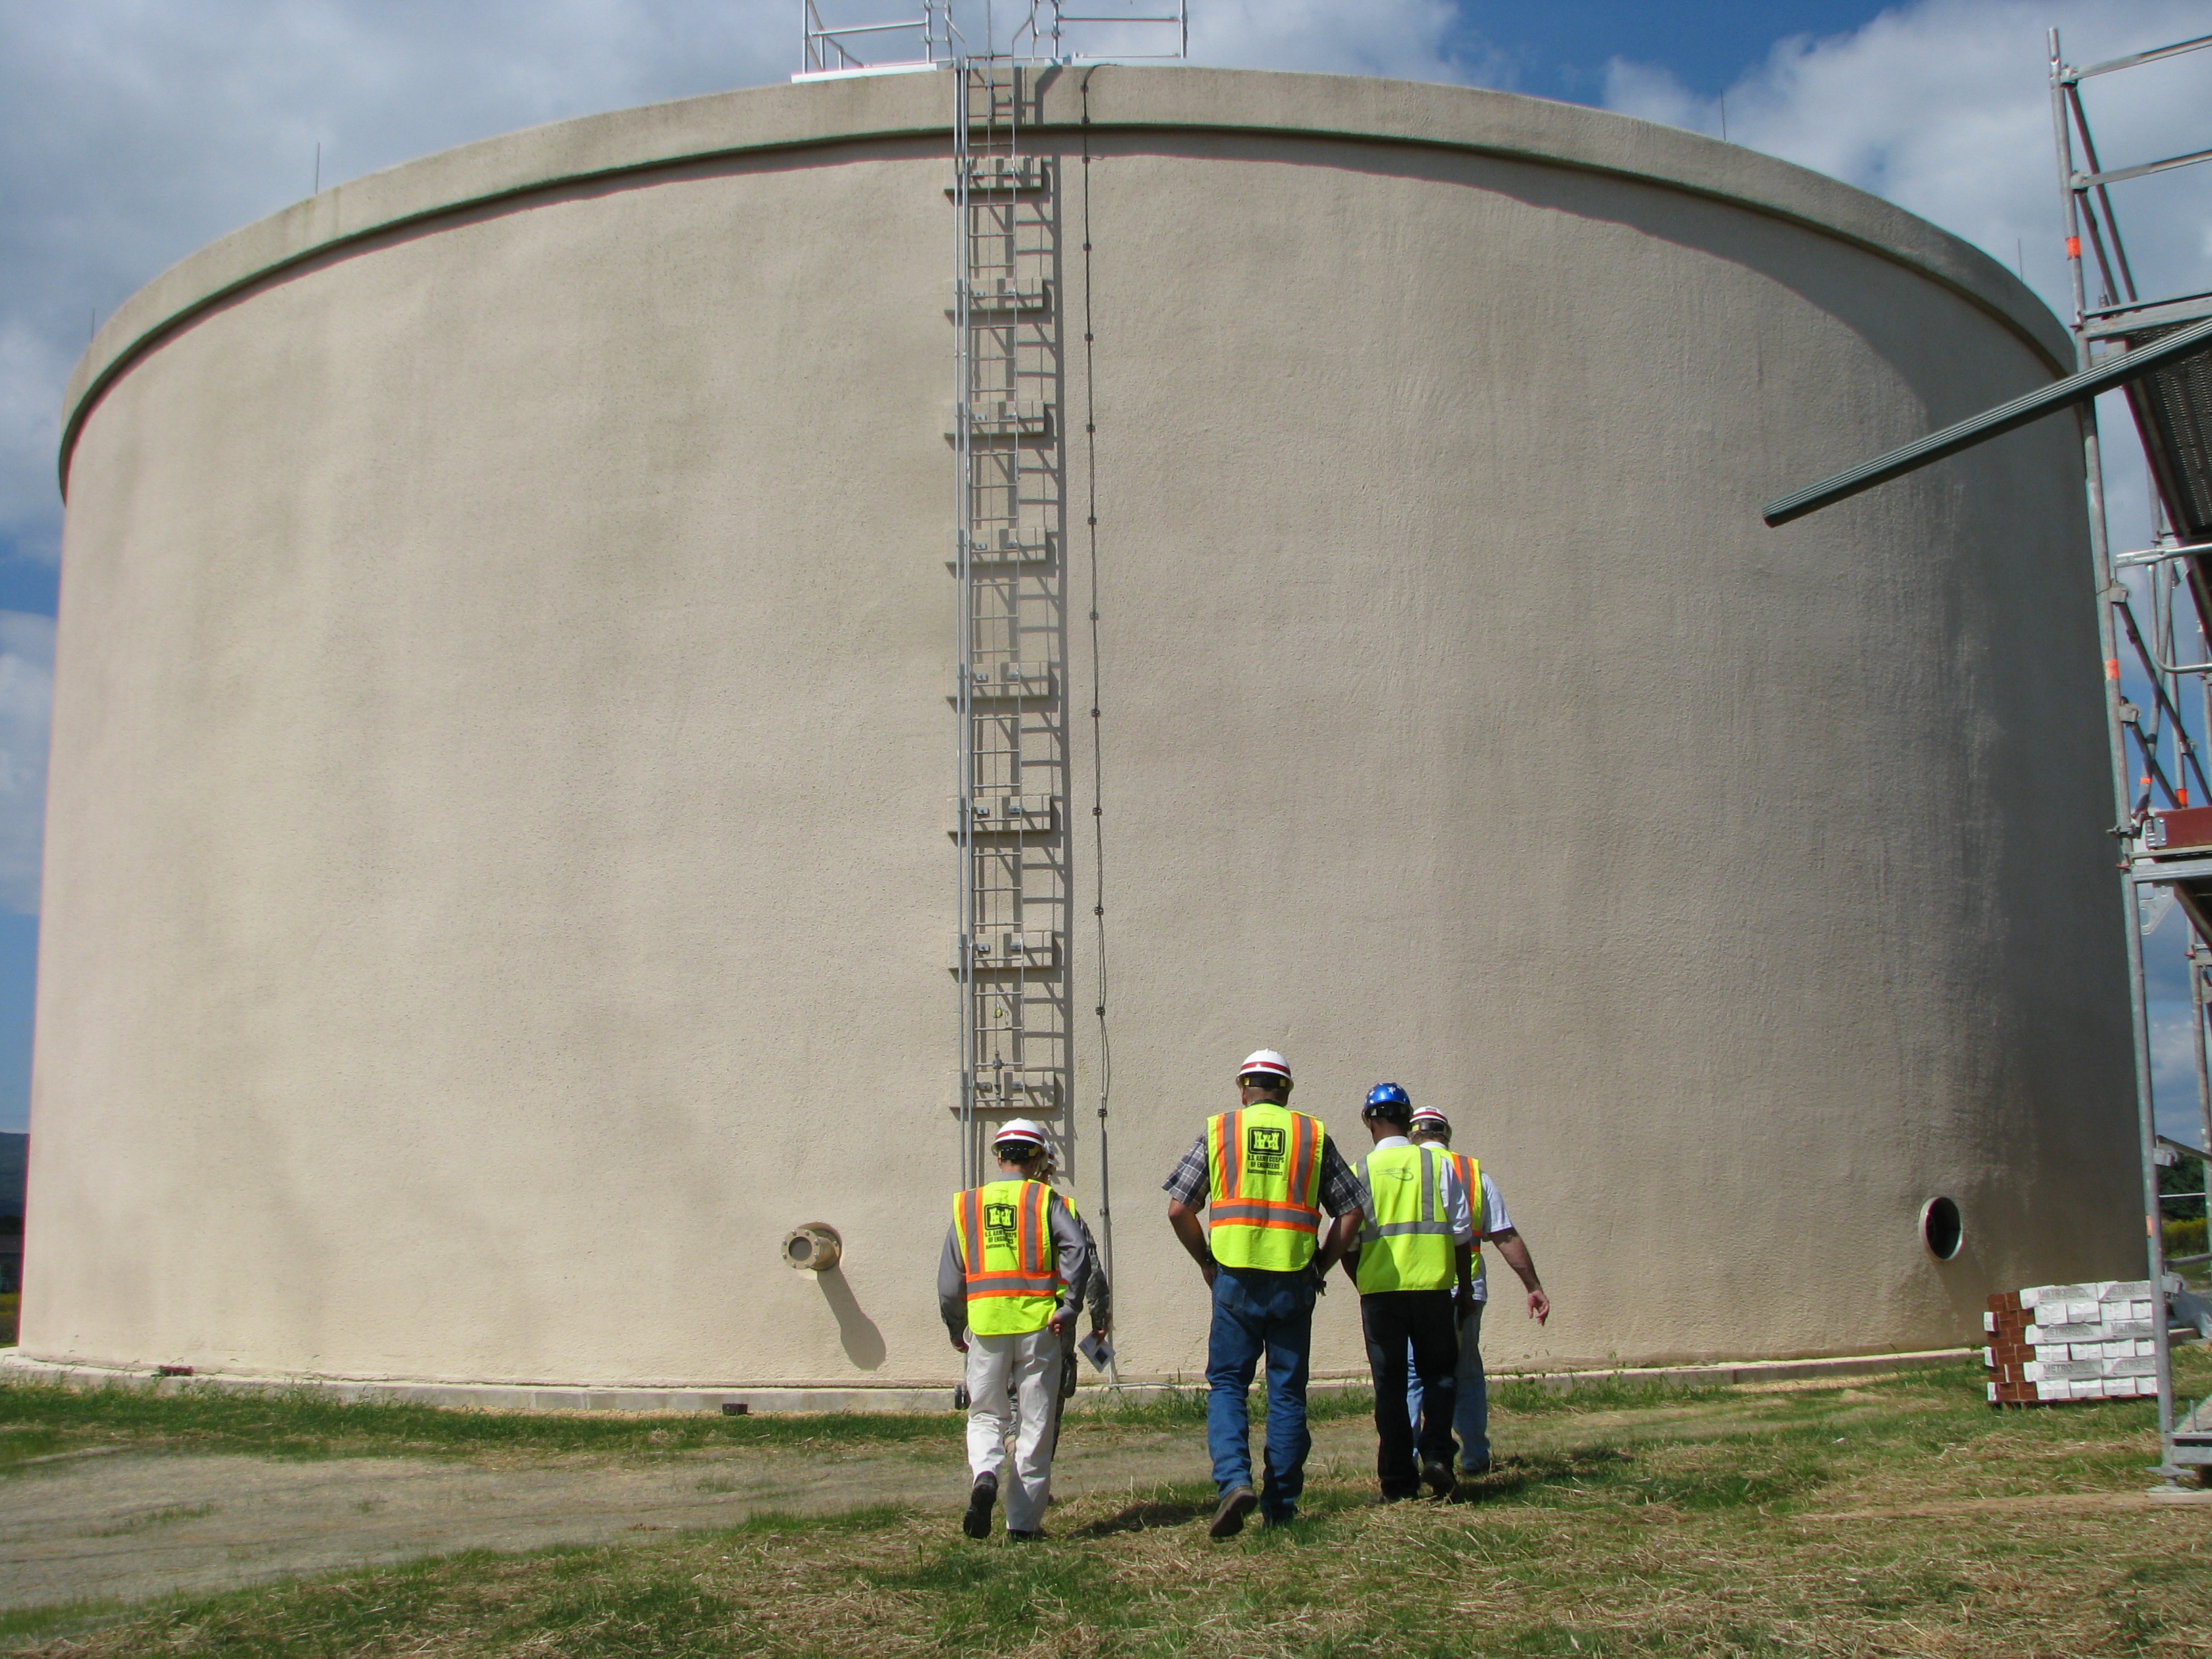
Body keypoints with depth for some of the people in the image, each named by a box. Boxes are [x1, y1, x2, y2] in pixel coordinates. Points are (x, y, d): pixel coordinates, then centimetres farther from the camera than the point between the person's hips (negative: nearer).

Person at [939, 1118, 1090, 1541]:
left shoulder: (968, 1205, 8)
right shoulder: (1046, 1200, 1)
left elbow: (949, 1278, 8)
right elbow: (1077, 1250, -15)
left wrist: (955, 1329, 18)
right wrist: (1069, 1308, -11)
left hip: (986, 1326, 2)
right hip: (1038, 1324, -1)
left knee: (986, 1416, 13)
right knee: (1035, 1423, 7)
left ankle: (985, 1474, -16)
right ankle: (1025, 1519, 8)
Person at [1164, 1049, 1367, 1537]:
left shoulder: (1218, 1131, 5)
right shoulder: (1314, 1135, 7)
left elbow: (1178, 1209, 0)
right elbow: (1351, 1211, 4)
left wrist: (1206, 1260, 11)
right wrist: (1320, 1267, 12)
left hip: (1235, 1278, -1)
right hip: (1293, 1282, 1)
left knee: (1226, 1383, 7)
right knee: (1287, 1392, 9)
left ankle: (1234, 1479, -15)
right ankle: (1280, 1505, 12)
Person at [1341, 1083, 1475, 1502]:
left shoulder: (1359, 1172, 1)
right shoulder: (1439, 1164, 1)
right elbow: (1463, 1233, 2)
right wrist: (1465, 1288, 14)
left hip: (1379, 1291, 0)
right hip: (1433, 1286, 0)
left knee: (1390, 1384, 7)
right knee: (1438, 1374, 14)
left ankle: (1398, 1481, 7)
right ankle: (1437, 1456, -3)